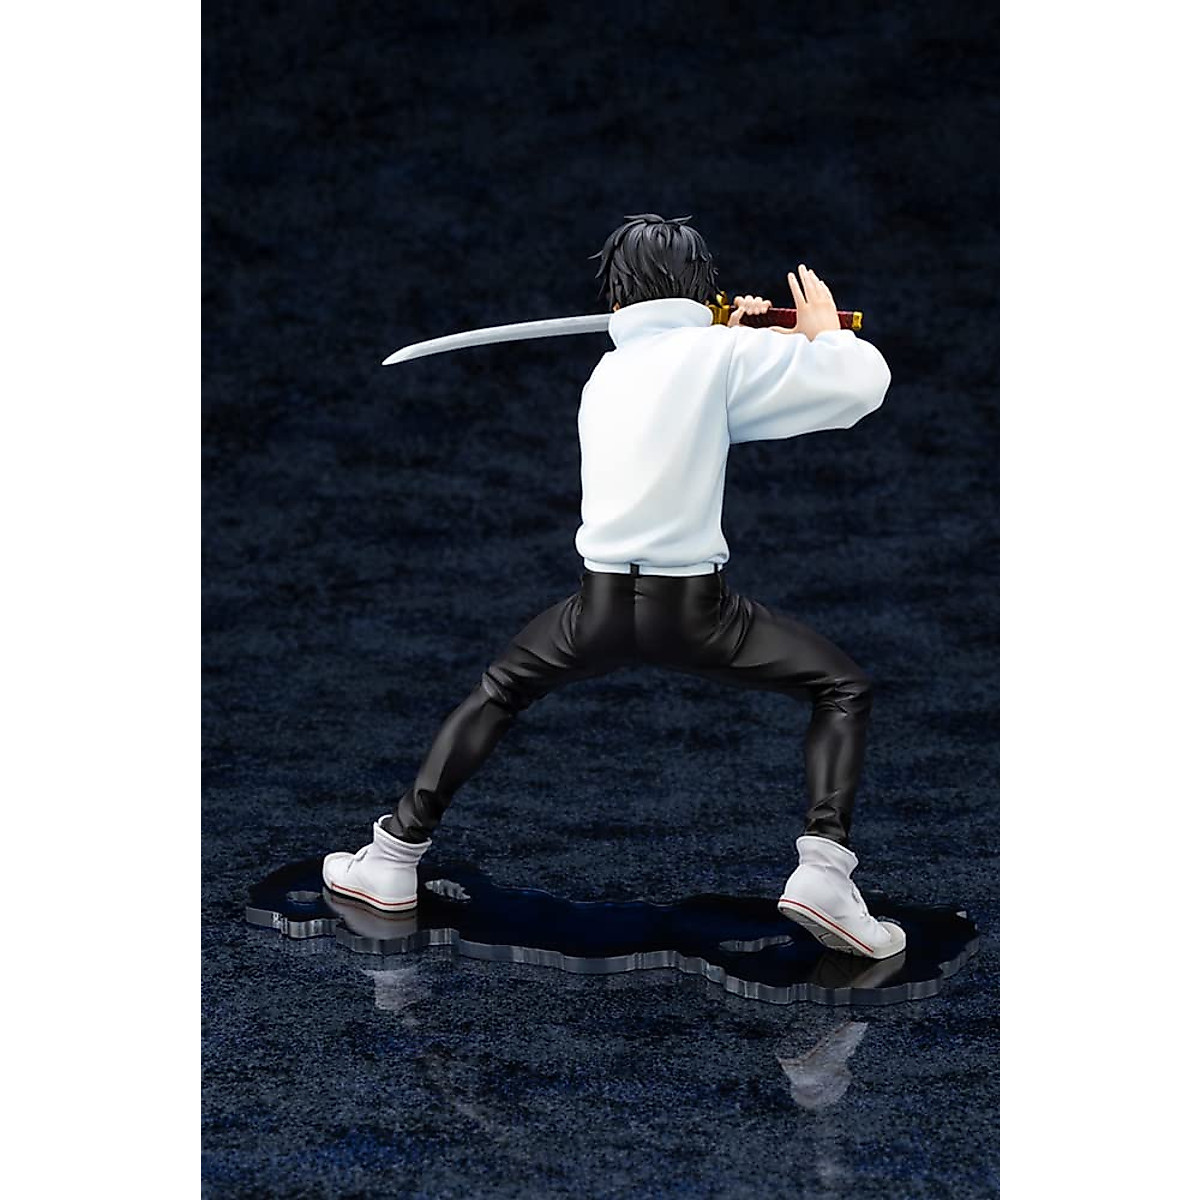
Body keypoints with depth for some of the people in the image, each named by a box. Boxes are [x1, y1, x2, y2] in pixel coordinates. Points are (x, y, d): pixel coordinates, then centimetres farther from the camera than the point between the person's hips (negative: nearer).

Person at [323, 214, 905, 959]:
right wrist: (826, 330, 14)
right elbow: (865, 382, -6)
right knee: (844, 689, 13)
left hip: (602, 605, 4)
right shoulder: (717, 353, -4)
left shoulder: (608, 373, 13)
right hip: (692, 606, -4)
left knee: (497, 695, 30)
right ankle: (824, 872, -7)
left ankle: (394, 859, 29)